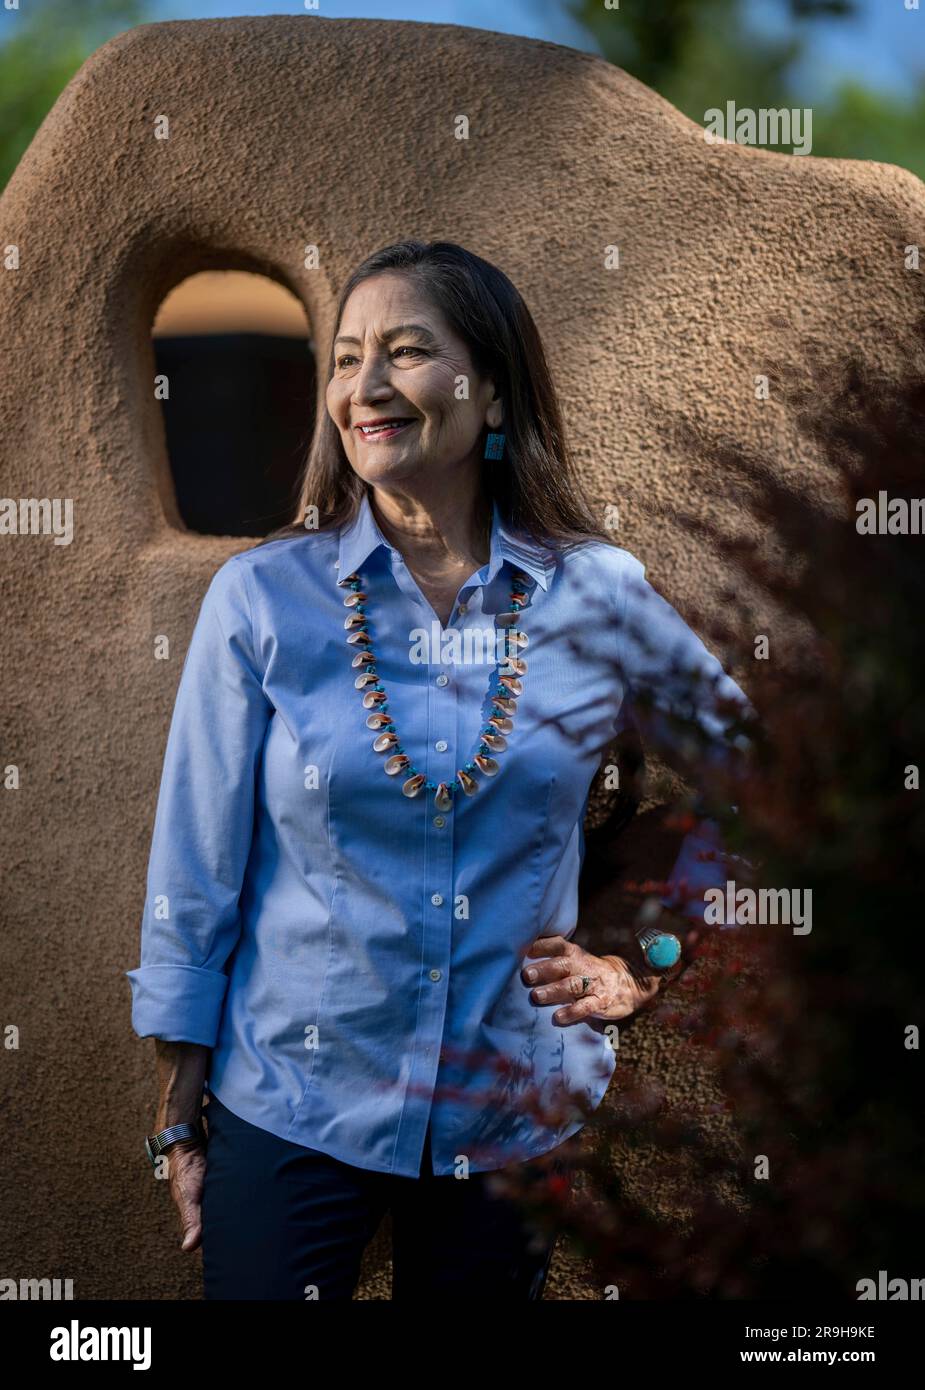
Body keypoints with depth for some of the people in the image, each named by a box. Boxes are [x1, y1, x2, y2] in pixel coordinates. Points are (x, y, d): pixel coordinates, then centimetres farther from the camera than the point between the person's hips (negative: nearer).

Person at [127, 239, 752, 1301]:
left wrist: (654, 954, 5)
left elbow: (732, 759, 13)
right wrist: (178, 1128, -2)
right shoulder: (263, 597, -7)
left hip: (517, 1120, 1)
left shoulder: (601, 596, -4)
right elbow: (195, 872, -3)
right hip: (291, 1106, -1)